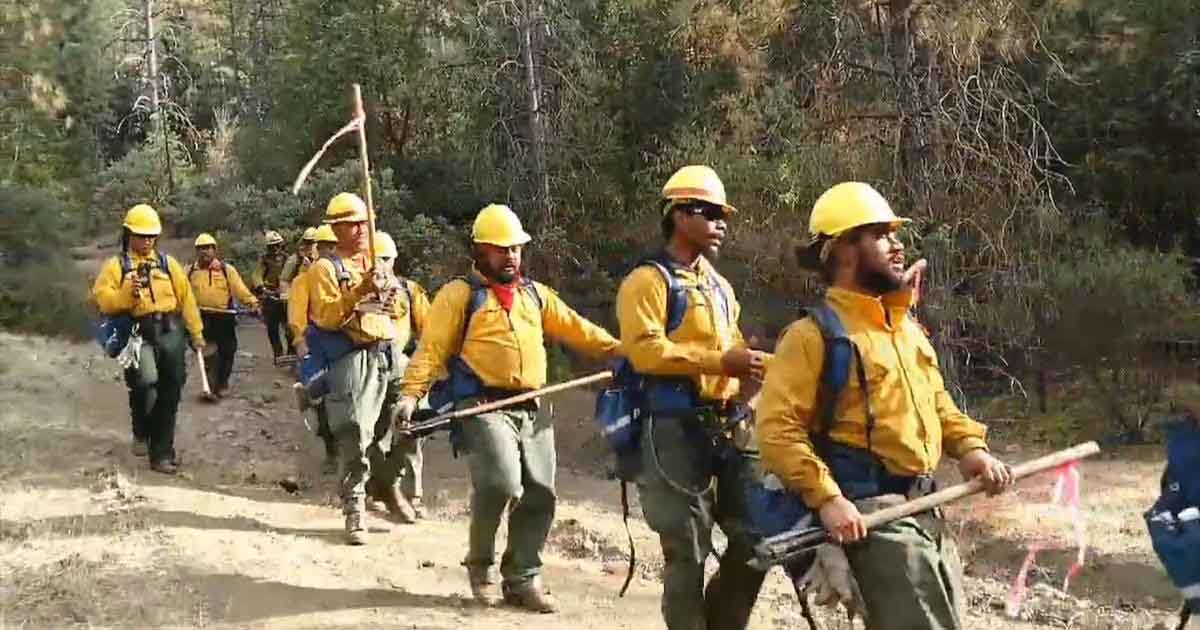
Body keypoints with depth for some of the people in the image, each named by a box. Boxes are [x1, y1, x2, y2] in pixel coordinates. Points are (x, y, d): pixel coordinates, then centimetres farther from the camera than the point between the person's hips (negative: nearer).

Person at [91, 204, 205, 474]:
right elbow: (102, 300, -5)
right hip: (139, 334, -3)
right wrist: (127, 293, -21)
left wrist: (196, 333, 9)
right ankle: (141, 432, 5)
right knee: (145, 381, -24)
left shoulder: (168, 263, 13)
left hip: (171, 332, 3)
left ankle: (161, 453, 12)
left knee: (169, 394, 2)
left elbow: (186, 299, 12)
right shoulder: (116, 265, 5)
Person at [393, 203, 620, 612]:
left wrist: (620, 349, 7)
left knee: (539, 494, 4)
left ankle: (522, 579, 17)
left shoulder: (535, 294, 18)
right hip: (483, 406, -6)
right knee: (501, 484, -22)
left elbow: (575, 329, 17)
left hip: (532, 409, 6)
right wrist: (411, 393, -18)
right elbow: (432, 348, -6)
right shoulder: (460, 294, 1)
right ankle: (479, 561, 3)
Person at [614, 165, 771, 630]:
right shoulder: (650, 280, -5)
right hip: (675, 429, -8)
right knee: (687, 551, -1)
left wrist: (752, 365, 6)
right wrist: (720, 360, -20)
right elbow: (645, 351, -18)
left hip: (725, 427, 8)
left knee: (756, 534, 7)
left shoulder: (720, 287, 22)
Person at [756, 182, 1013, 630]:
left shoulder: (906, 326, 16)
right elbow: (777, 429, -17)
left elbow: (935, 401, 24)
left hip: (927, 507, 9)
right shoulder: (815, 335, -11)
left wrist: (970, 446, 5)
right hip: (871, 513, -9)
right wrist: (826, 497, -26)